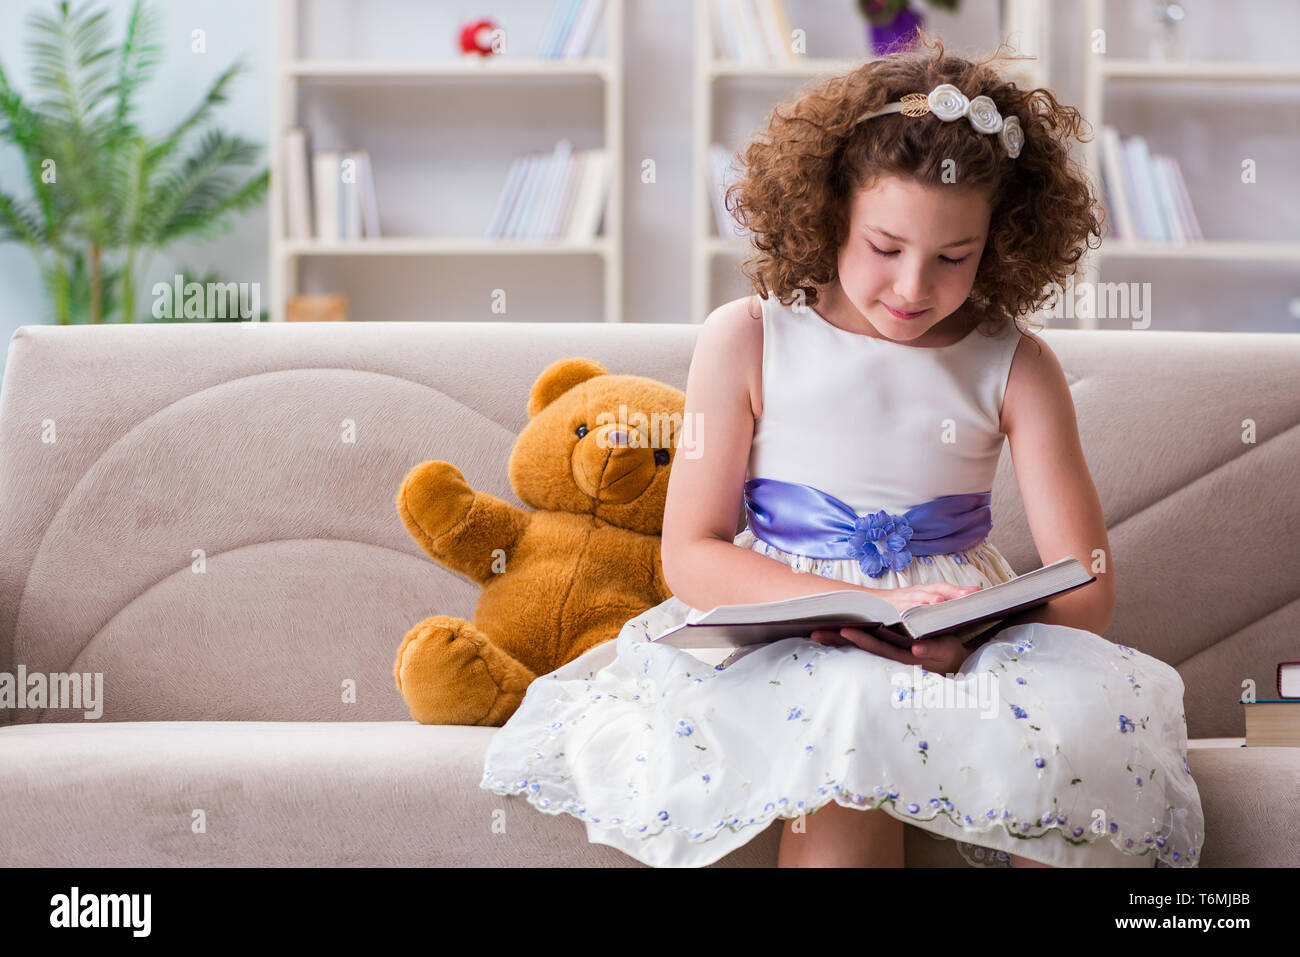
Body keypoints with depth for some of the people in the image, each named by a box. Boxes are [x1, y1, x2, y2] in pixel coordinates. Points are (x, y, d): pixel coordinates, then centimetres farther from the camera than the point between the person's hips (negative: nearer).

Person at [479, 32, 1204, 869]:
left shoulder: (1017, 369, 4)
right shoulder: (748, 340, 1)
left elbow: (1087, 588, 0)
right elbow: (692, 555, -2)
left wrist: (969, 636, -24)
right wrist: (868, 607, -17)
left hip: (973, 651, 2)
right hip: (786, 638, -1)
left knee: (1080, 743, -32)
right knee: (843, 767, -37)